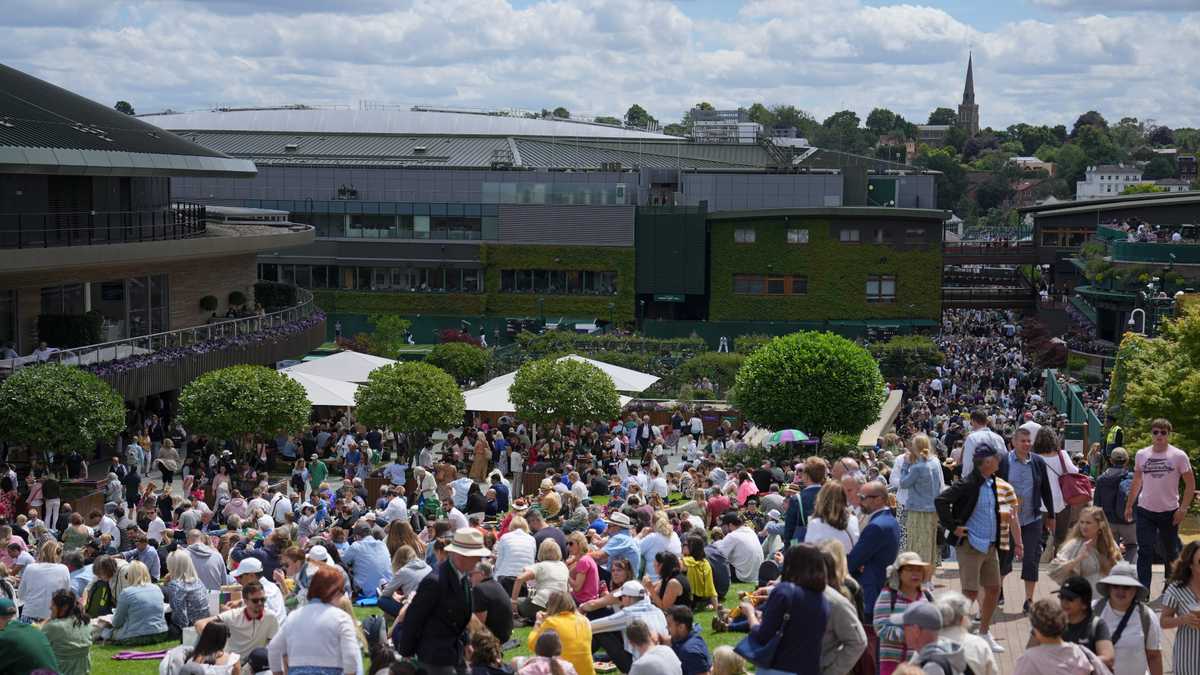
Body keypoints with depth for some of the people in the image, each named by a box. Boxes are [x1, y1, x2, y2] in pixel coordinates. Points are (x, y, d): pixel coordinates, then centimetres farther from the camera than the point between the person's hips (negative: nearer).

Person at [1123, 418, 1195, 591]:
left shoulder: (1179, 456, -6)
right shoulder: (1141, 455, 3)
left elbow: (1190, 484, -3)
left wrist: (1183, 508, -10)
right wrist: (1129, 506, 13)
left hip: (1169, 512, -1)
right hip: (1145, 511, 2)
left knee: (1171, 553, 13)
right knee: (1145, 553, -3)